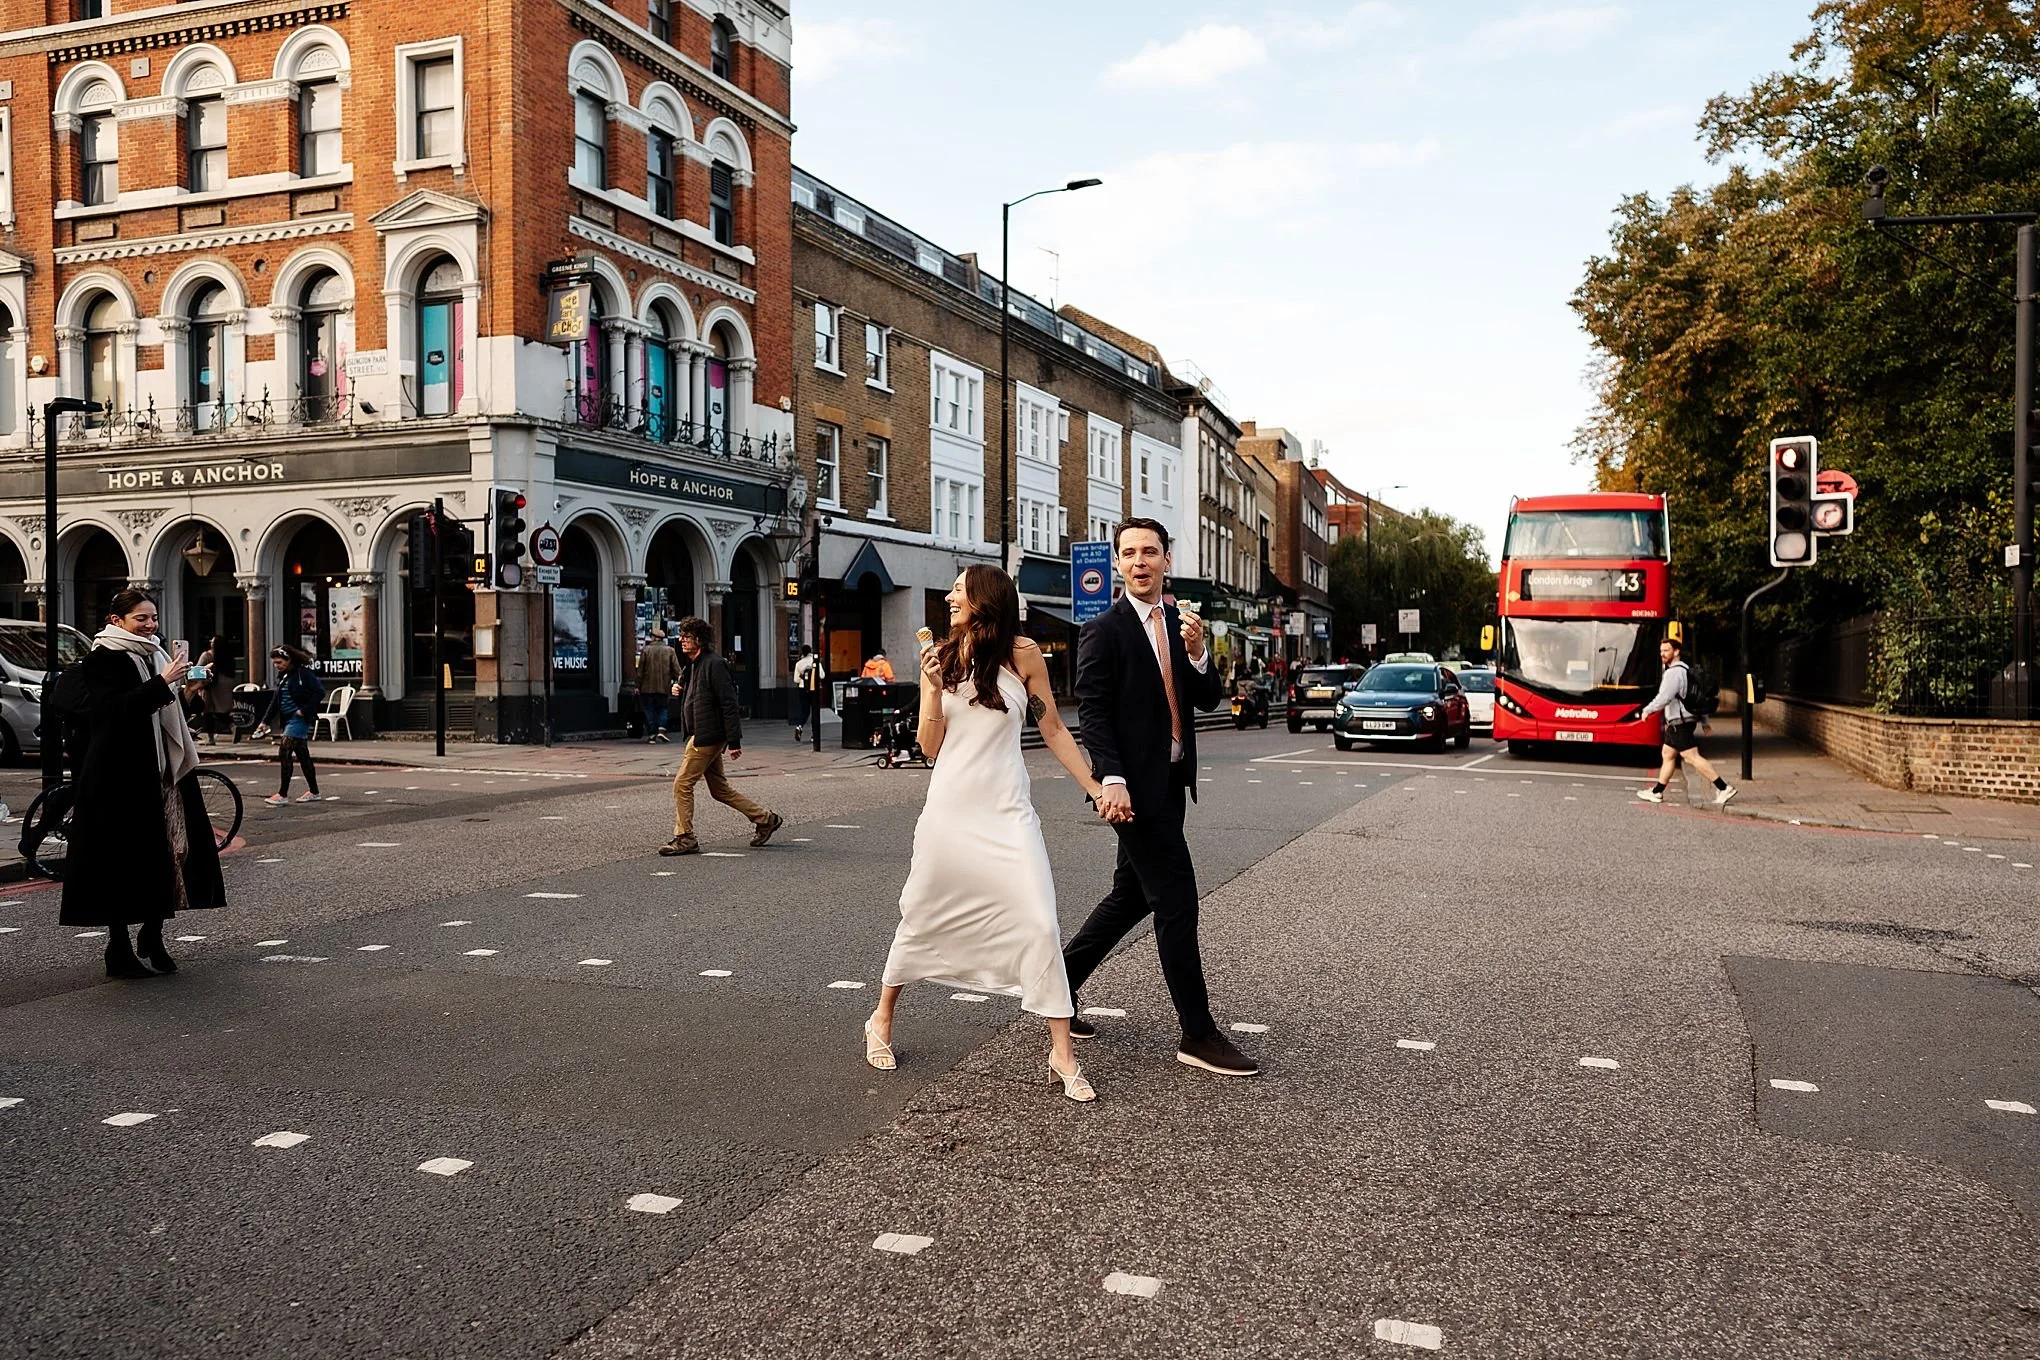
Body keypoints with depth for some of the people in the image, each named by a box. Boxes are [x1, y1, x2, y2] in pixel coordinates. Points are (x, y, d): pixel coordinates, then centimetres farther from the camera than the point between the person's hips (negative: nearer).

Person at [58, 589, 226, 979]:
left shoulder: (154, 655, 16)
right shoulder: (102, 659, -7)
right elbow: (112, 710, -21)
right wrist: (161, 684, -27)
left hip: (161, 772, 7)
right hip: (121, 775, -7)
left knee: (164, 855, 7)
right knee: (124, 860, -4)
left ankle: (152, 936, 20)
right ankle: (119, 950, 4)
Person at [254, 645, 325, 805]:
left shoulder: (303, 673, -11)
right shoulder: (282, 676, 14)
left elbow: (320, 692, -17)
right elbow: (275, 700, 17)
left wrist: (305, 710, -18)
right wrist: (265, 721, 11)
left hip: (299, 719, -8)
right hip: (288, 719, 8)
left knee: (284, 752, -14)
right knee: (302, 755, 12)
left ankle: (283, 795, -12)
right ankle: (313, 792, 19)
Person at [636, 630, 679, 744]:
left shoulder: (646, 650, -4)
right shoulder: (670, 651, 0)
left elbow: (640, 670, -2)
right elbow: (676, 670, -2)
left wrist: (638, 686, 3)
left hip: (647, 687, -1)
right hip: (664, 687, 1)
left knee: (649, 711, 6)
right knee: (662, 709, 14)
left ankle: (652, 735, 3)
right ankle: (661, 730, -5)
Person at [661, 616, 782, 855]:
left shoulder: (714, 664, -15)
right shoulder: (694, 665, 16)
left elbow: (728, 703, -20)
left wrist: (734, 741, -22)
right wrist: (682, 691, 10)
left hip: (707, 737, -10)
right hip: (702, 735, 10)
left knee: (682, 784, -7)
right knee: (720, 789, 14)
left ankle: (684, 839, 1)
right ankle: (764, 819, 22)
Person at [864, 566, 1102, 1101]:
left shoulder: (1023, 654, -2)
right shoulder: (939, 658, 4)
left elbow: (1053, 729, 5)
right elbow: (930, 747, 2)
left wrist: (1095, 786, 2)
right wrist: (935, 688, -12)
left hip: (1006, 813, -2)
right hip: (949, 809, 2)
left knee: (1039, 924, -12)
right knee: (920, 918, 13)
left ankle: (1062, 1053, -1)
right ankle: (882, 1021, 35)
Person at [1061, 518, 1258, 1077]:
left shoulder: (1181, 622, 12)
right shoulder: (1103, 631, -8)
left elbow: (1208, 700, 8)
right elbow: (1091, 712, -13)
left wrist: (1197, 653, -11)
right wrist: (1111, 780, -24)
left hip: (1171, 780, 8)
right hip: (1134, 786, -8)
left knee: (1131, 897, 16)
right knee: (1177, 903, -6)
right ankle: (1198, 1035, 3)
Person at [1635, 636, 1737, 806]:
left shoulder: (1674, 672, -16)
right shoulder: (1686, 670, 16)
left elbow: (1664, 697, -25)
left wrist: (1647, 710, -12)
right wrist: (1704, 721, 23)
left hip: (1680, 723, -11)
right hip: (1677, 722, 11)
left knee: (1692, 757, -10)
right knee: (1668, 755, 14)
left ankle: (1724, 788, -10)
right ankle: (1656, 792, 20)